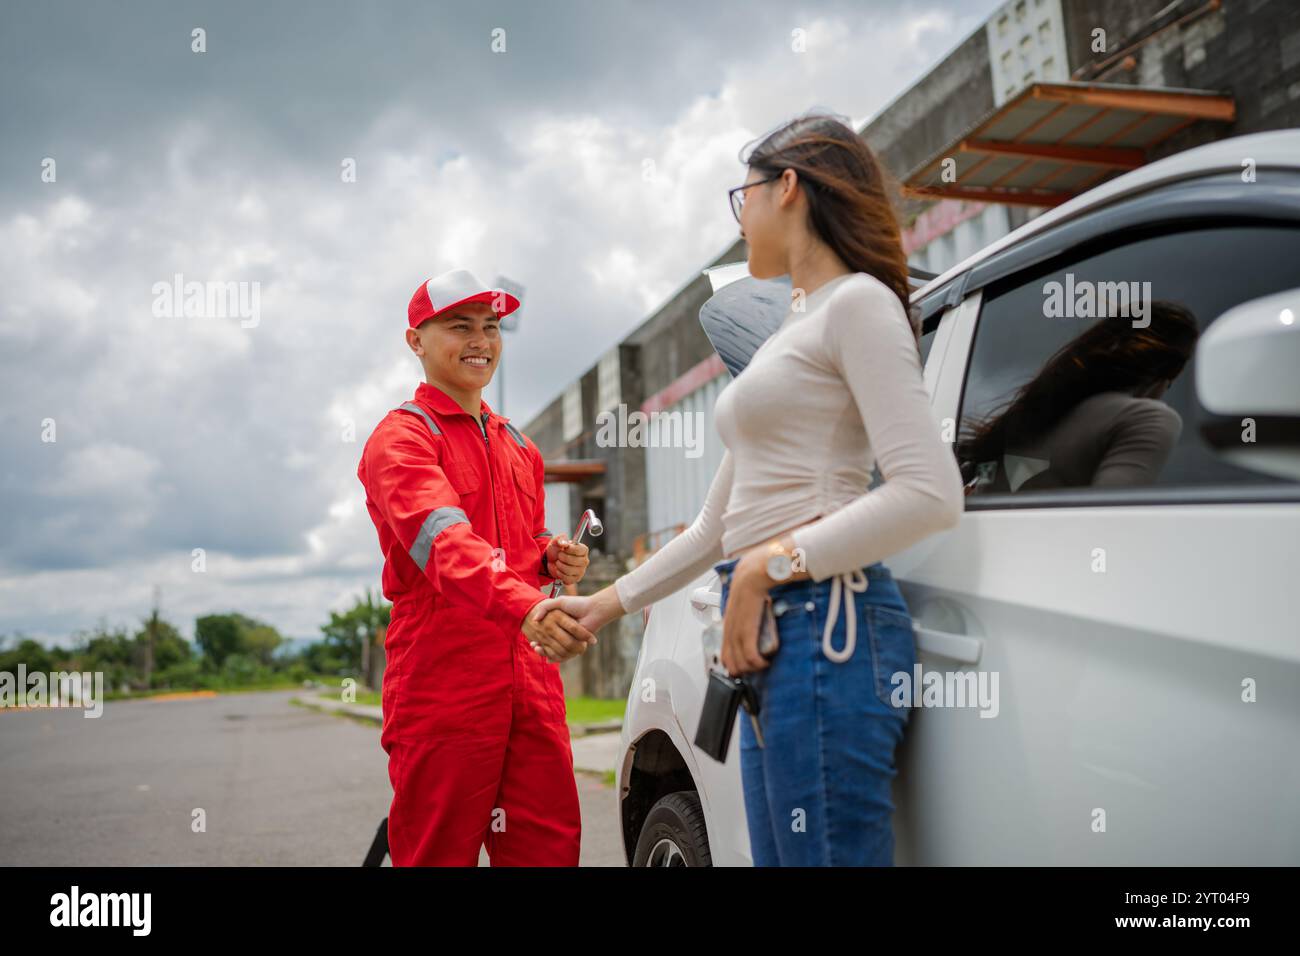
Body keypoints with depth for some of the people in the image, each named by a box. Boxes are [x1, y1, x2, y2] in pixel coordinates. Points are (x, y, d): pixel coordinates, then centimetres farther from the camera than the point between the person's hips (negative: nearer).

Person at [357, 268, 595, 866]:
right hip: (441, 688, -6)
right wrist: (523, 605, -40)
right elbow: (445, 541, -23)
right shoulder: (401, 437, -5)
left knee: (550, 847, 6)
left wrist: (555, 560, 6)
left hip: (531, 686, 6)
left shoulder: (518, 446, 20)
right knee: (438, 854, 1)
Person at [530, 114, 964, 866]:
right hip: (776, 636, 9)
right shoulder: (793, 333, 23)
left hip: (827, 625, -9)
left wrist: (768, 564, -15)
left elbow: (931, 495, -16)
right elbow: (715, 528, 25)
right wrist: (605, 605, 25)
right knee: (779, 855, 11)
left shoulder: (857, 303, -3)